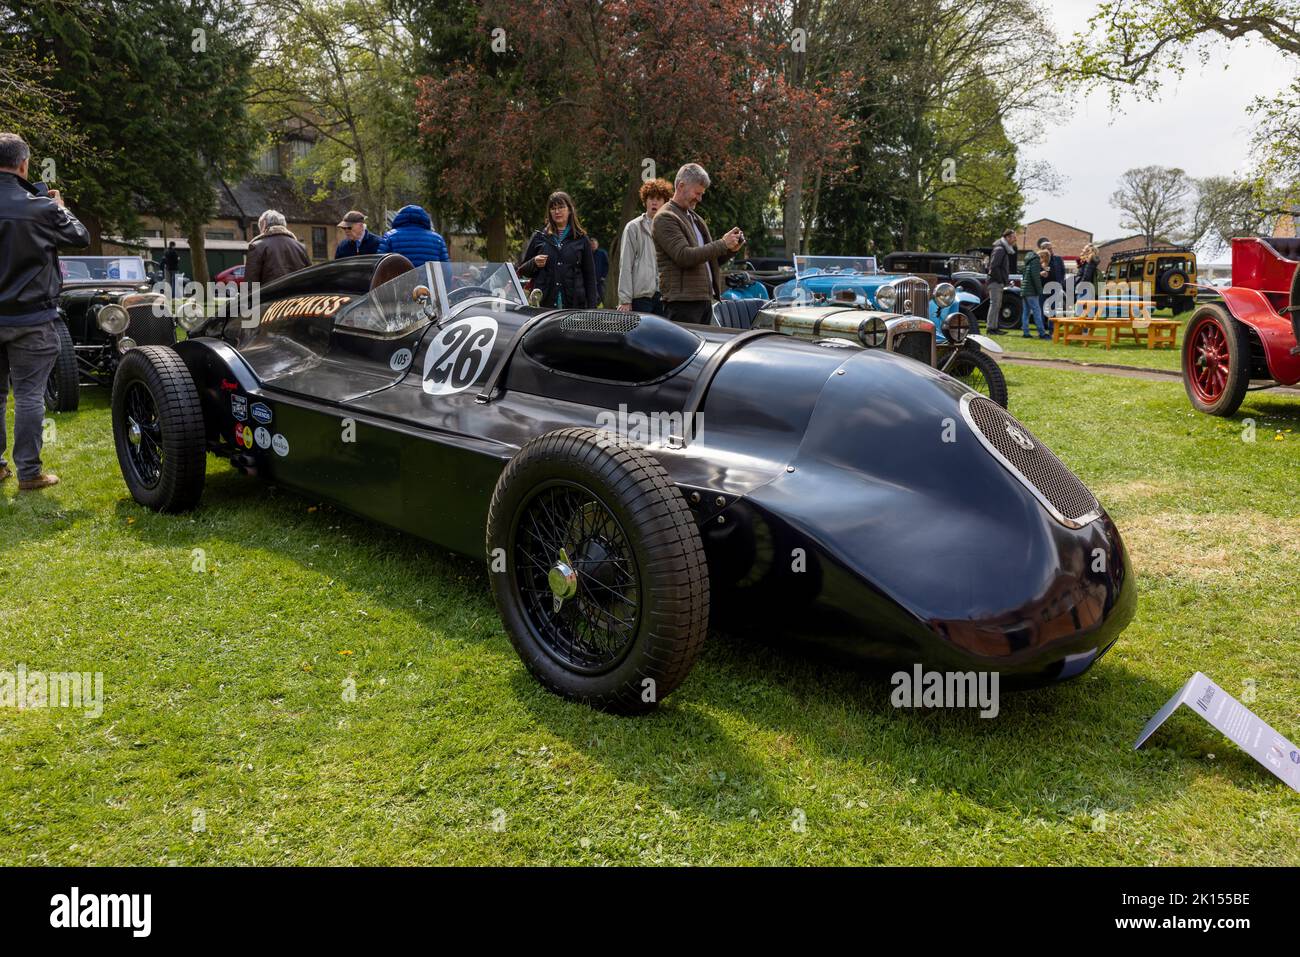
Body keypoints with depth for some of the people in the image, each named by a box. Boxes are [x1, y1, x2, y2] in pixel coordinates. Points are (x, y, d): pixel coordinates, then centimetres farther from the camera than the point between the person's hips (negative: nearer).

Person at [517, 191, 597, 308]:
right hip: (542, 305, 1)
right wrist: (534, 263, -6)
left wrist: (591, 307, 2)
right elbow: (522, 270, 16)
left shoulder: (581, 239, 11)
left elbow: (589, 276, 11)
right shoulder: (539, 237, 12)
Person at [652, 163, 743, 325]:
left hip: (705, 299, 9)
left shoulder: (694, 218, 22)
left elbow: (710, 260, 25)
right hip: (682, 301, -9)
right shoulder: (665, 218, -7)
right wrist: (723, 244, -15)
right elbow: (684, 256, -19)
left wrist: (730, 249, 5)